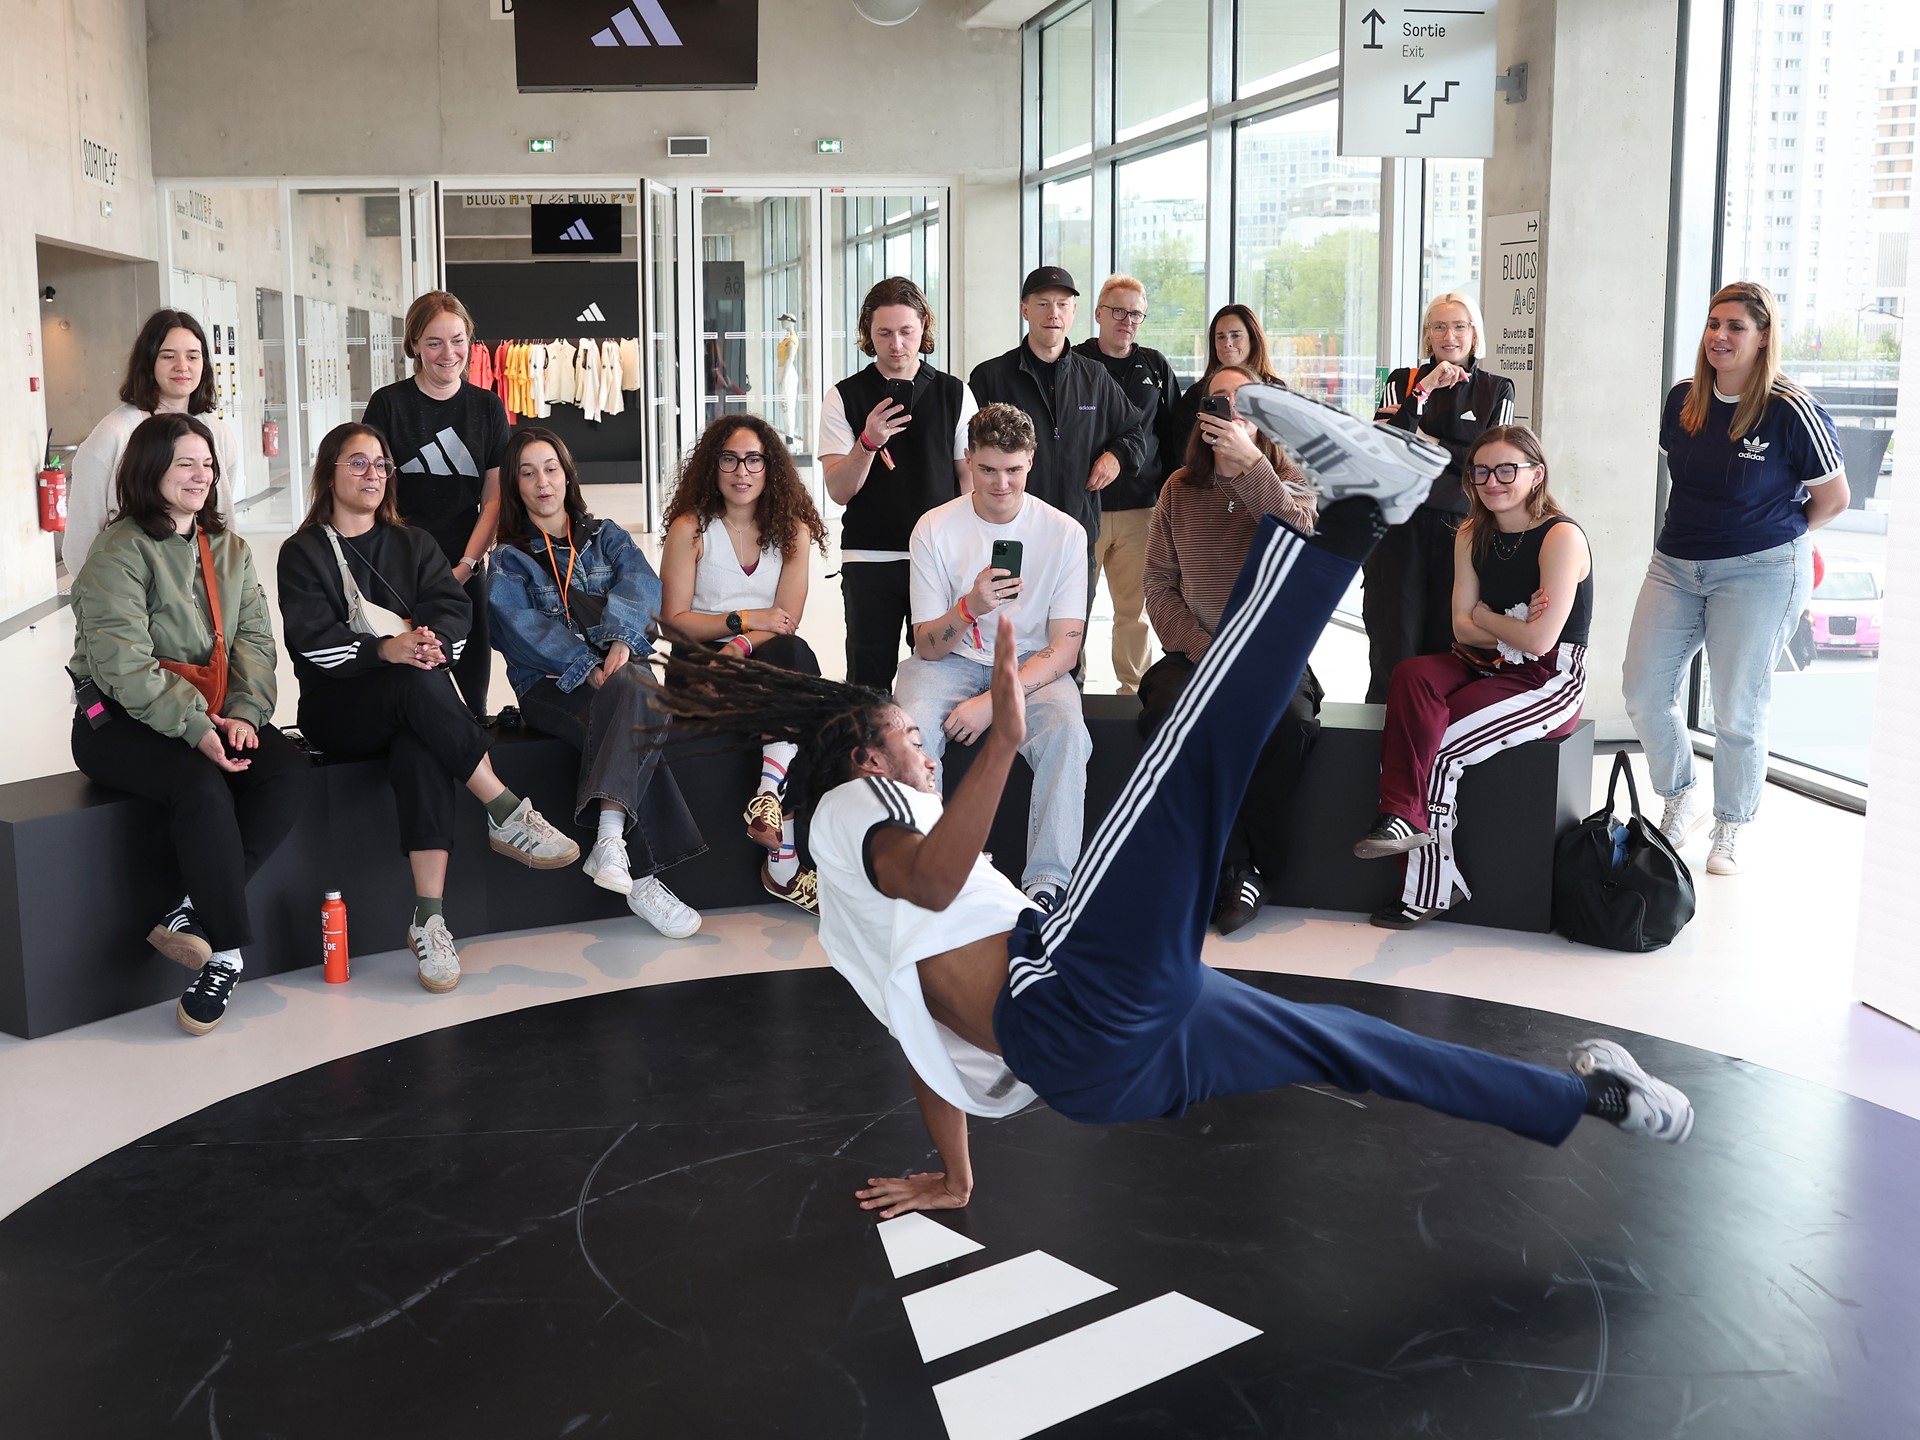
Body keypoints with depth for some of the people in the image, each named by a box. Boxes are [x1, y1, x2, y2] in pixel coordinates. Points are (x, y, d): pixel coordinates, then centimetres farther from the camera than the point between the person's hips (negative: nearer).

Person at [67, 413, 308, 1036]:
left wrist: (244, 714, -14)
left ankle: (189, 916, -19)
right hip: (120, 720, -6)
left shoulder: (229, 549, 13)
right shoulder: (120, 552, -8)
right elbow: (124, 663, -18)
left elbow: (254, 639, 4)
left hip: (213, 714, 6)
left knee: (288, 771, -22)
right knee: (200, 786, -33)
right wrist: (196, 728, -27)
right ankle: (226, 949, -23)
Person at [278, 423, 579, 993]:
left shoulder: (414, 545, 21)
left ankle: (429, 919, -41)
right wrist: (384, 650, -27)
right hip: (336, 711, -2)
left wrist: (430, 641, -22)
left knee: (421, 751, -35)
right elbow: (313, 640, -8)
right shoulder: (303, 553, 9)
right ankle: (507, 813, -35)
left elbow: (453, 610, 3)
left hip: (411, 706, 2)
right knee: (417, 685, -36)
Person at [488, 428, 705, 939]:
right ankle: (642, 878, -39)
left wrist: (620, 639, -23)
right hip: (550, 686, -2)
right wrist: (587, 667, -22)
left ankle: (609, 839, -50)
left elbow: (641, 582, -1)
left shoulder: (605, 537, 20)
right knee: (634, 728, -33)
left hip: (618, 667, 2)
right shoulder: (507, 560, 13)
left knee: (630, 690, -37)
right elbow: (524, 625, -6)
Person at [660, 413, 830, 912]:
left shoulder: (793, 529, 7)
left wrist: (739, 647, -19)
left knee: (797, 655, -33)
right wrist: (746, 620, -11)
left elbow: (787, 620, -2)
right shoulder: (690, 529, 0)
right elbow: (676, 621, -2)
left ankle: (769, 787, -42)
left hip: (774, 664, 3)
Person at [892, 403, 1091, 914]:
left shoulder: (1063, 533, -6)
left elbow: (1066, 647, -9)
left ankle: (1046, 884, -24)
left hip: (1032, 665, 0)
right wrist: (969, 609, -28)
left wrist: (994, 701, -23)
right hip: (950, 660, 0)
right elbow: (926, 646, -5)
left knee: (1067, 732, -31)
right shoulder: (935, 529, -5)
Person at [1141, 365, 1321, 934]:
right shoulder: (1179, 490, 10)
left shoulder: (1288, 480, 6)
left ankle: (1252, 868, -14)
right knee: (1168, 715, -31)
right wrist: (1204, 651, -7)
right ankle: (1235, 871, -20)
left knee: (1287, 721, -33)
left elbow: (1300, 532, -18)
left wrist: (1249, 459, -25)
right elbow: (1158, 584, 6)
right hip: (1194, 651, 1)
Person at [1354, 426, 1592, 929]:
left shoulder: (1561, 538, -12)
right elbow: (1462, 628, 4)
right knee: (1413, 674, -25)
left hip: (1550, 683, -6)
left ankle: (1430, 891, -15)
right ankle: (1403, 816, -32)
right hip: (1490, 667, 6)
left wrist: (1486, 616, -3)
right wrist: (1513, 628, -14)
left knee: (1439, 746, -24)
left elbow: (1540, 641, -19)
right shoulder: (1472, 537, 10)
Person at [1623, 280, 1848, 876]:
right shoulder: (1683, 400, 2)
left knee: (1737, 709, 2)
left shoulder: (1792, 412, -14)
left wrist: (1778, 535, 8)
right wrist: (1702, 531, 14)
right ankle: (1682, 798, 27)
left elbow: (1833, 497, -3)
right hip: (1676, 565, 5)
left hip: (1759, 572, -5)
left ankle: (1730, 828, 21)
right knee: (1644, 694, 3)